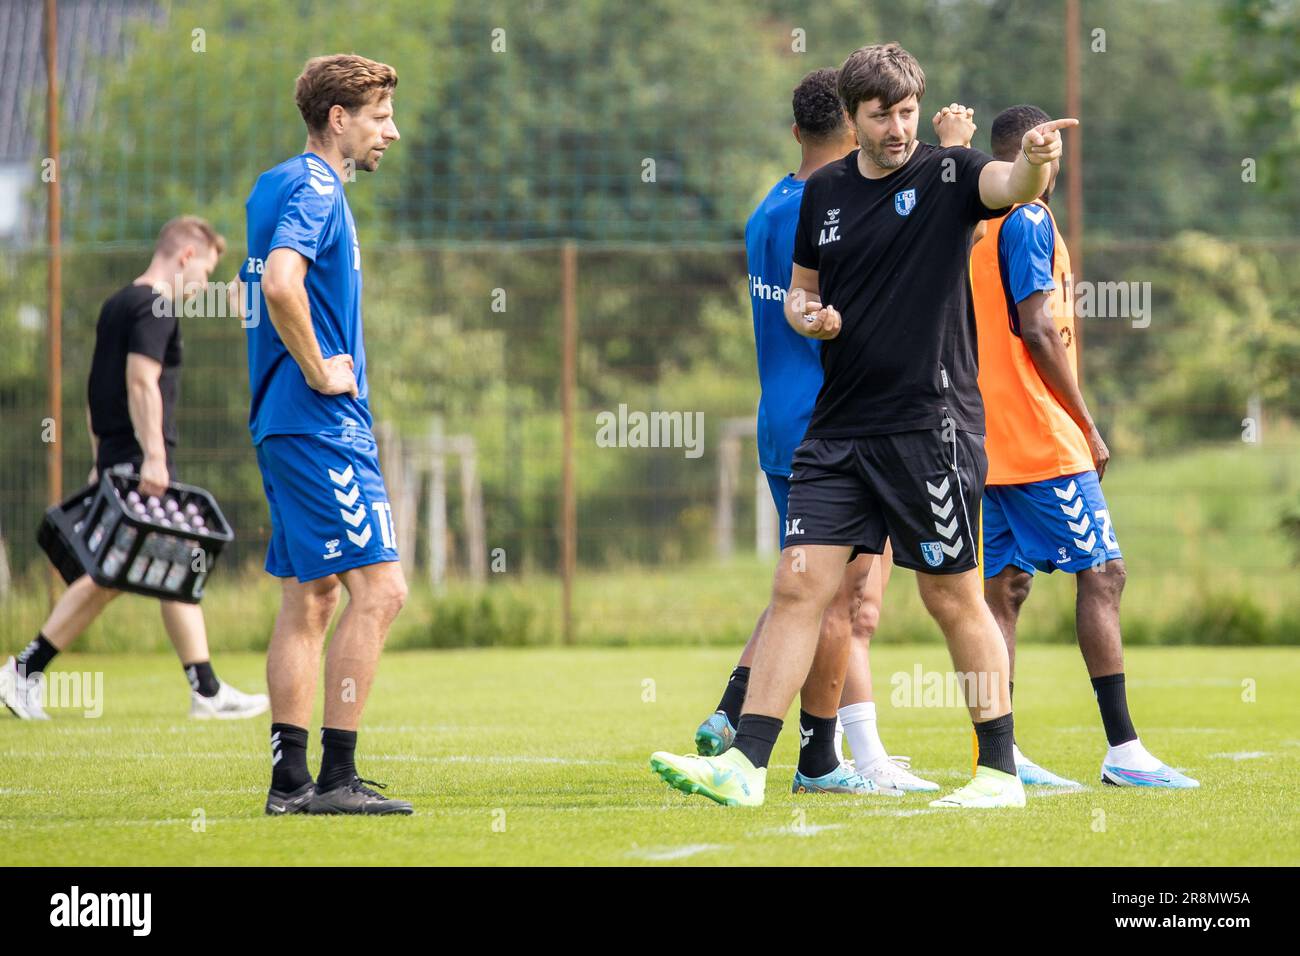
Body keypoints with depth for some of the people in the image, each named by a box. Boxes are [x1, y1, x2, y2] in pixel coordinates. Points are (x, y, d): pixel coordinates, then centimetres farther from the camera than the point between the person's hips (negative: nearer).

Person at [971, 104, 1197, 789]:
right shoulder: (1030, 221, -10)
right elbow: (1038, 330, -16)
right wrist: (1087, 425, -9)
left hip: (988, 443, 9)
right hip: (1043, 442, -9)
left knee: (1002, 585, 6)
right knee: (1102, 573, -6)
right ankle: (1122, 750, -10)